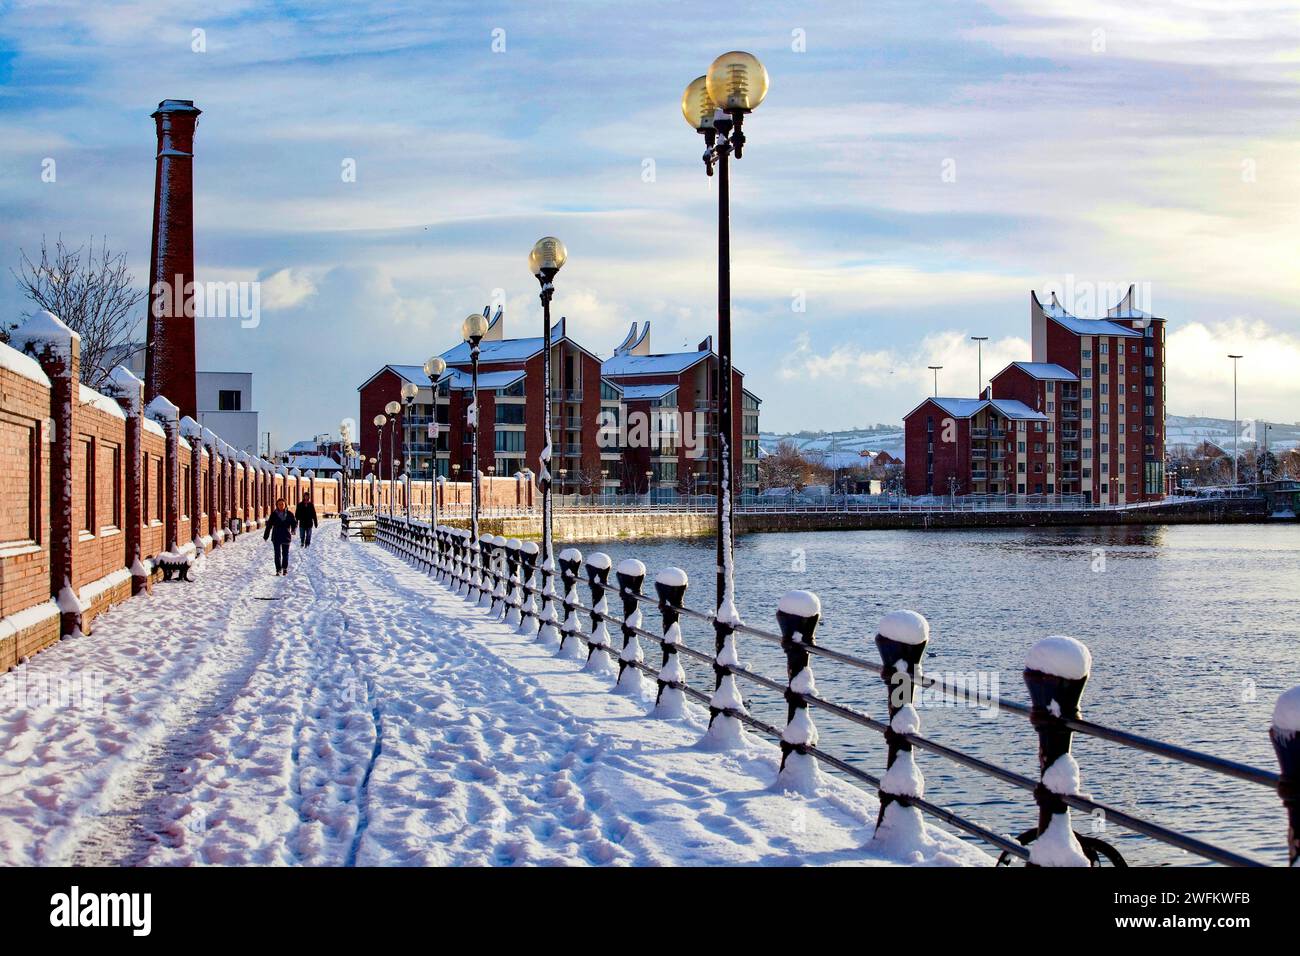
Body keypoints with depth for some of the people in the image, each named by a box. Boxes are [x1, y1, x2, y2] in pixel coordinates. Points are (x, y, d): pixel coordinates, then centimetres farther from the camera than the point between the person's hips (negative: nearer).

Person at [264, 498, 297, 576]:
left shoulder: (289, 514, 1)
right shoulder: (274, 514, 1)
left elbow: (295, 523, 1)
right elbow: (269, 525, 6)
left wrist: (293, 530, -20)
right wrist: (266, 536, 9)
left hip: (286, 536, 0)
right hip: (276, 537, 0)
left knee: (285, 553, 9)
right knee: (277, 554, -5)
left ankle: (285, 568, 22)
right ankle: (278, 570, -2)